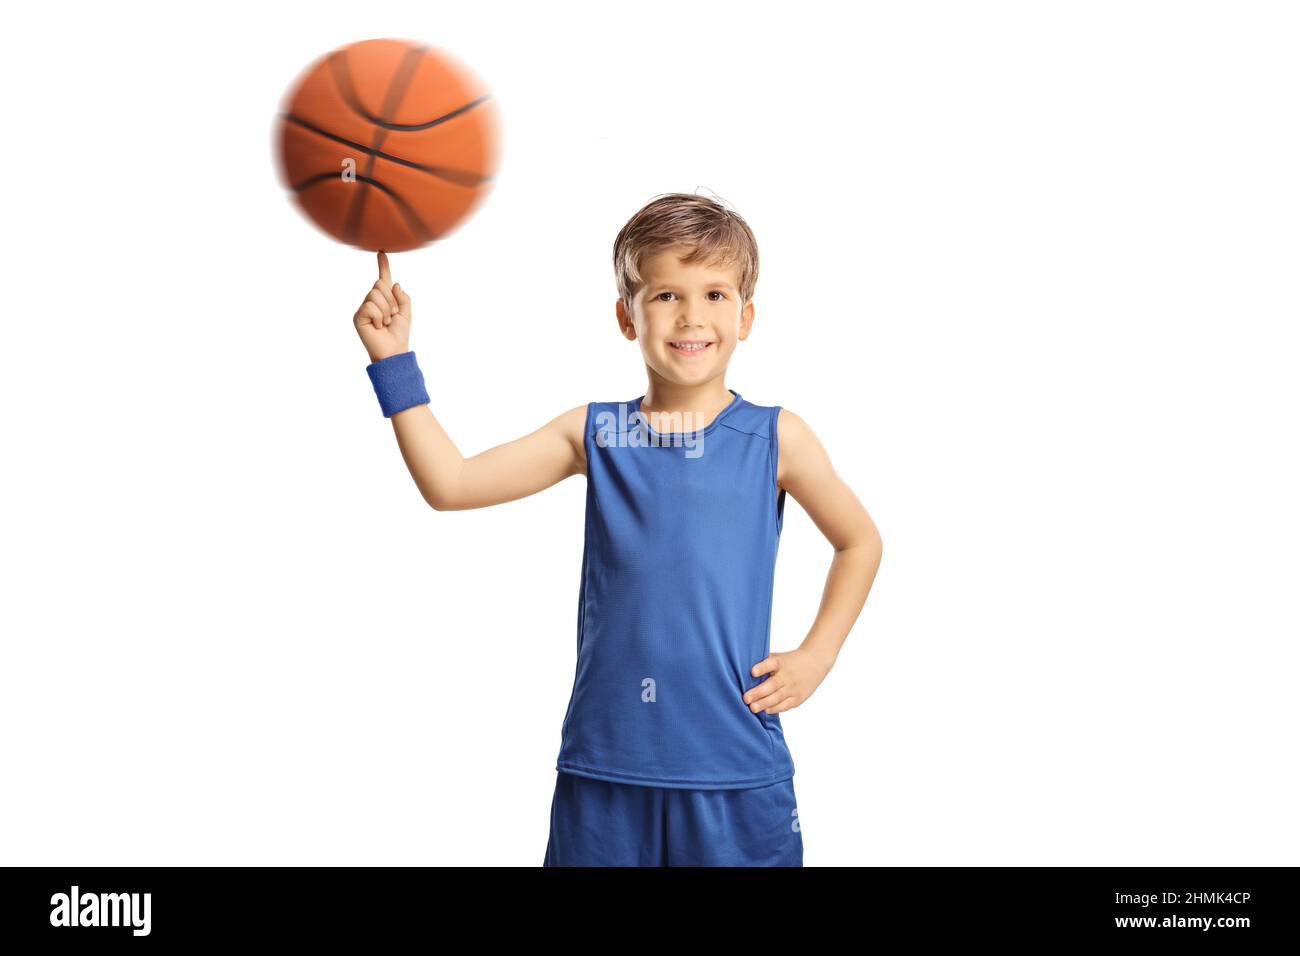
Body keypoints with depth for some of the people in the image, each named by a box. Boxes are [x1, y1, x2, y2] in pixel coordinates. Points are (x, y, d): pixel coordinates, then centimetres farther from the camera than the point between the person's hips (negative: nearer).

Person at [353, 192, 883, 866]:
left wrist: (815, 657, 5)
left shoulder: (775, 438, -1)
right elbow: (449, 484, -2)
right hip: (606, 764, 1)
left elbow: (860, 542, 13)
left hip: (736, 767, -1)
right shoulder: (592, 433, 2)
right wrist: (394, 360, -6)